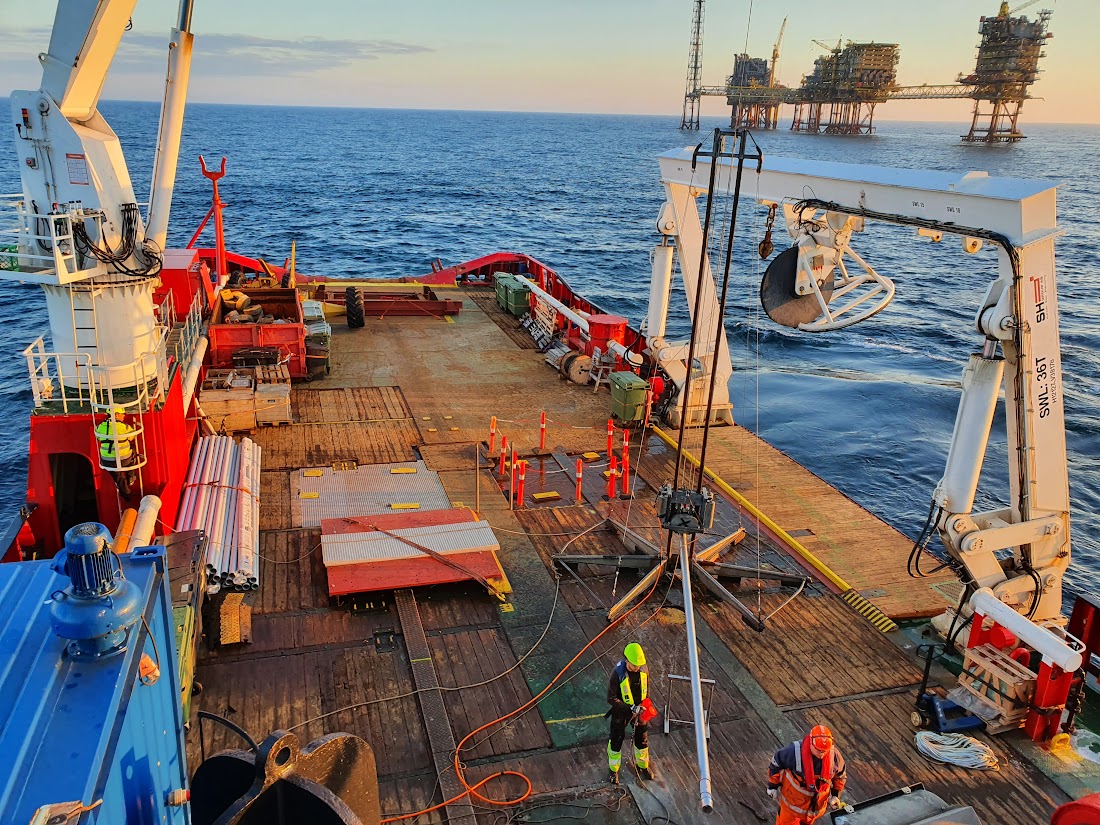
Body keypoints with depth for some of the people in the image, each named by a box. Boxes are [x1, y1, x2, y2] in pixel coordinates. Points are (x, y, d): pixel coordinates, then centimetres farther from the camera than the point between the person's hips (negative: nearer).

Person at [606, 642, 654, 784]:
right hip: (621, 711, -4)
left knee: (642, 739, 18)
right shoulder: (617, 674, -31)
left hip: (639, 711, 4)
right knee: (616, 741, 13)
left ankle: (643, 766, 44)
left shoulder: (644, 669, -17)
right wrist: (630, 708, -27)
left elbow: (646, 689, 2)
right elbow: (611, 698, -23)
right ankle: (614, 770, 36)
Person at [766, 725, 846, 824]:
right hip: (793, 798, -3)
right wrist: (773, 785, -8)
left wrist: (835, 795, 1)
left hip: (817, 801, 3)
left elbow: (840, 775, 0)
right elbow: (776, 763, -15)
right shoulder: (794, 752, -34)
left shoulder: (834, 755, -23)